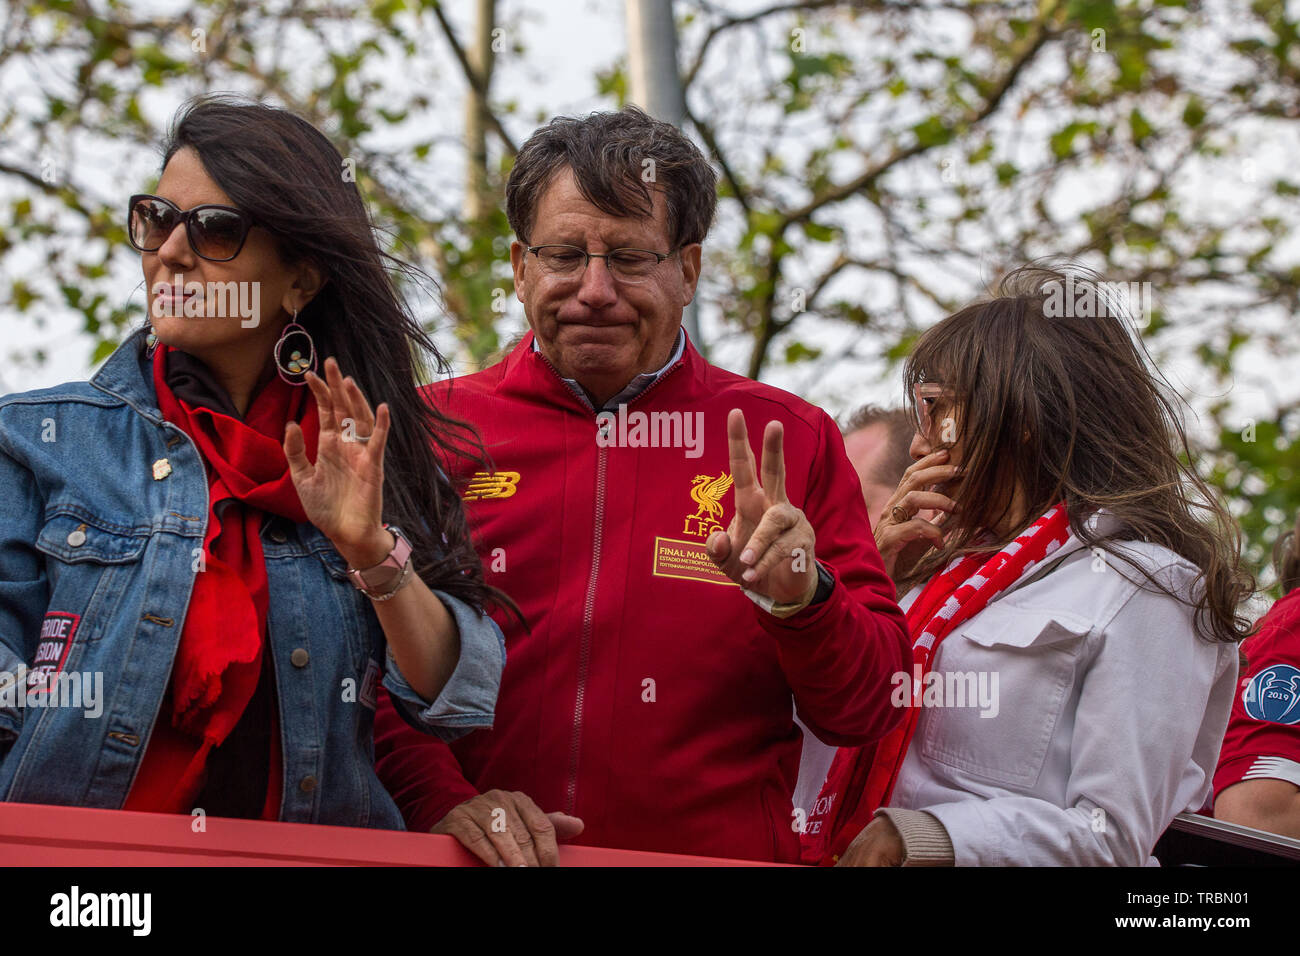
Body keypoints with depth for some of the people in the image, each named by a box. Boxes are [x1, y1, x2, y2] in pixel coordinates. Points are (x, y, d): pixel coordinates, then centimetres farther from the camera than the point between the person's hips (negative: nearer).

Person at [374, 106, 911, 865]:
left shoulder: (790, 441, 10)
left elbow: (869, 713, 7)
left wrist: (802, 601, -10)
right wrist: (440, 797, -11)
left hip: (718, 855, -1)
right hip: (482, 863, 1)